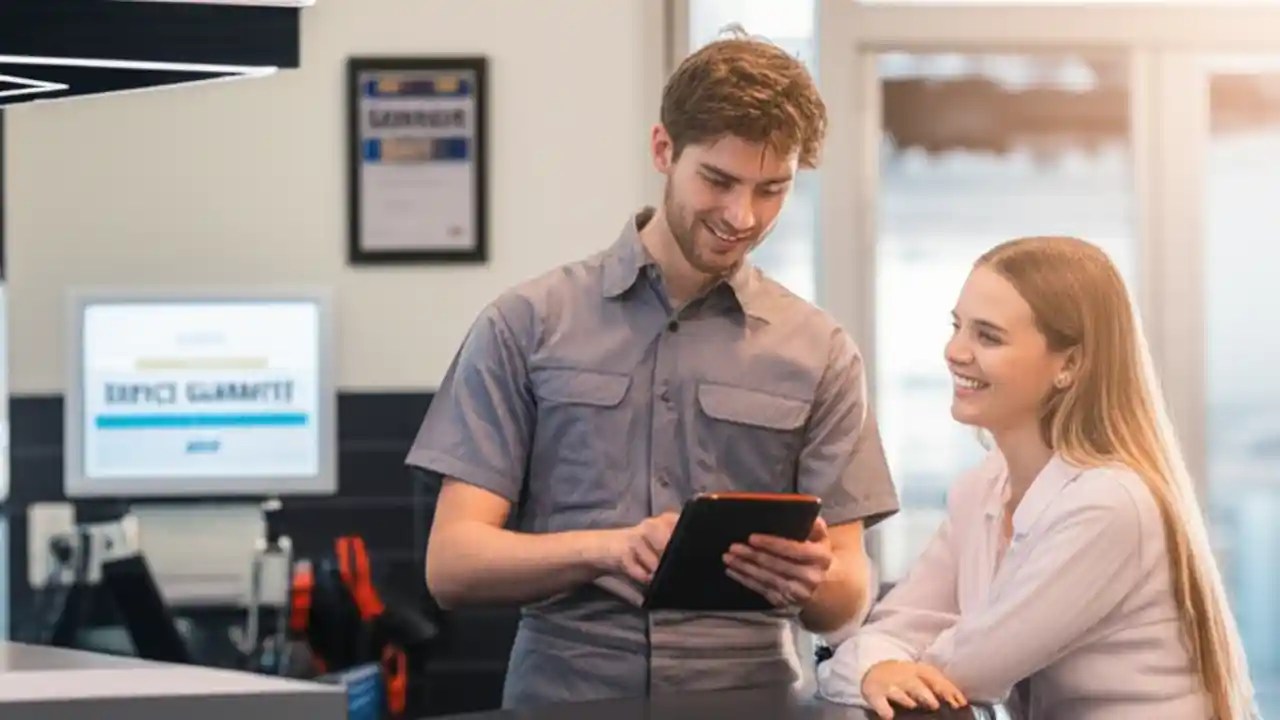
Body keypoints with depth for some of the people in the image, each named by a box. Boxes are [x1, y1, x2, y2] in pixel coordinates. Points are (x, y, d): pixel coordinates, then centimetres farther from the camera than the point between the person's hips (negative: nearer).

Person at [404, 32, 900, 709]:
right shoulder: (526, 324, 7)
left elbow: (848, 597, 10)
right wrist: (609, 548, -15)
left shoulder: (819, 353, 11)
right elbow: (452, 565, 2)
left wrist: (811, 578, -12)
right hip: (563, 698, -1)